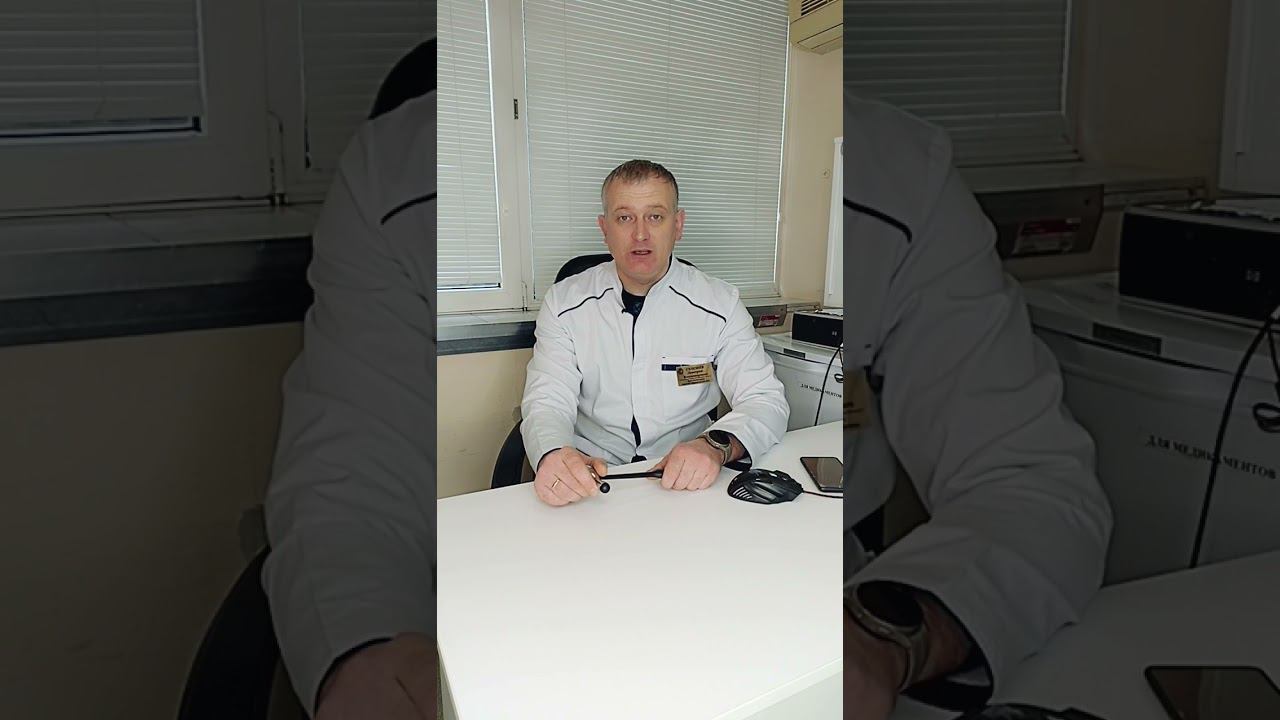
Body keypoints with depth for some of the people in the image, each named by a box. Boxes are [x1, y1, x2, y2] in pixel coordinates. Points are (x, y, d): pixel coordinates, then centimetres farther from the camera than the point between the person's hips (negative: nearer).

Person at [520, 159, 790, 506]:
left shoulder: (719, 304, 3)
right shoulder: (564, 304, 4)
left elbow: (766, 401, -1)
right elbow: (547, 403, -4)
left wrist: (715, 446, -24)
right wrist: (553, 456, -29)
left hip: (689, 484, -1)